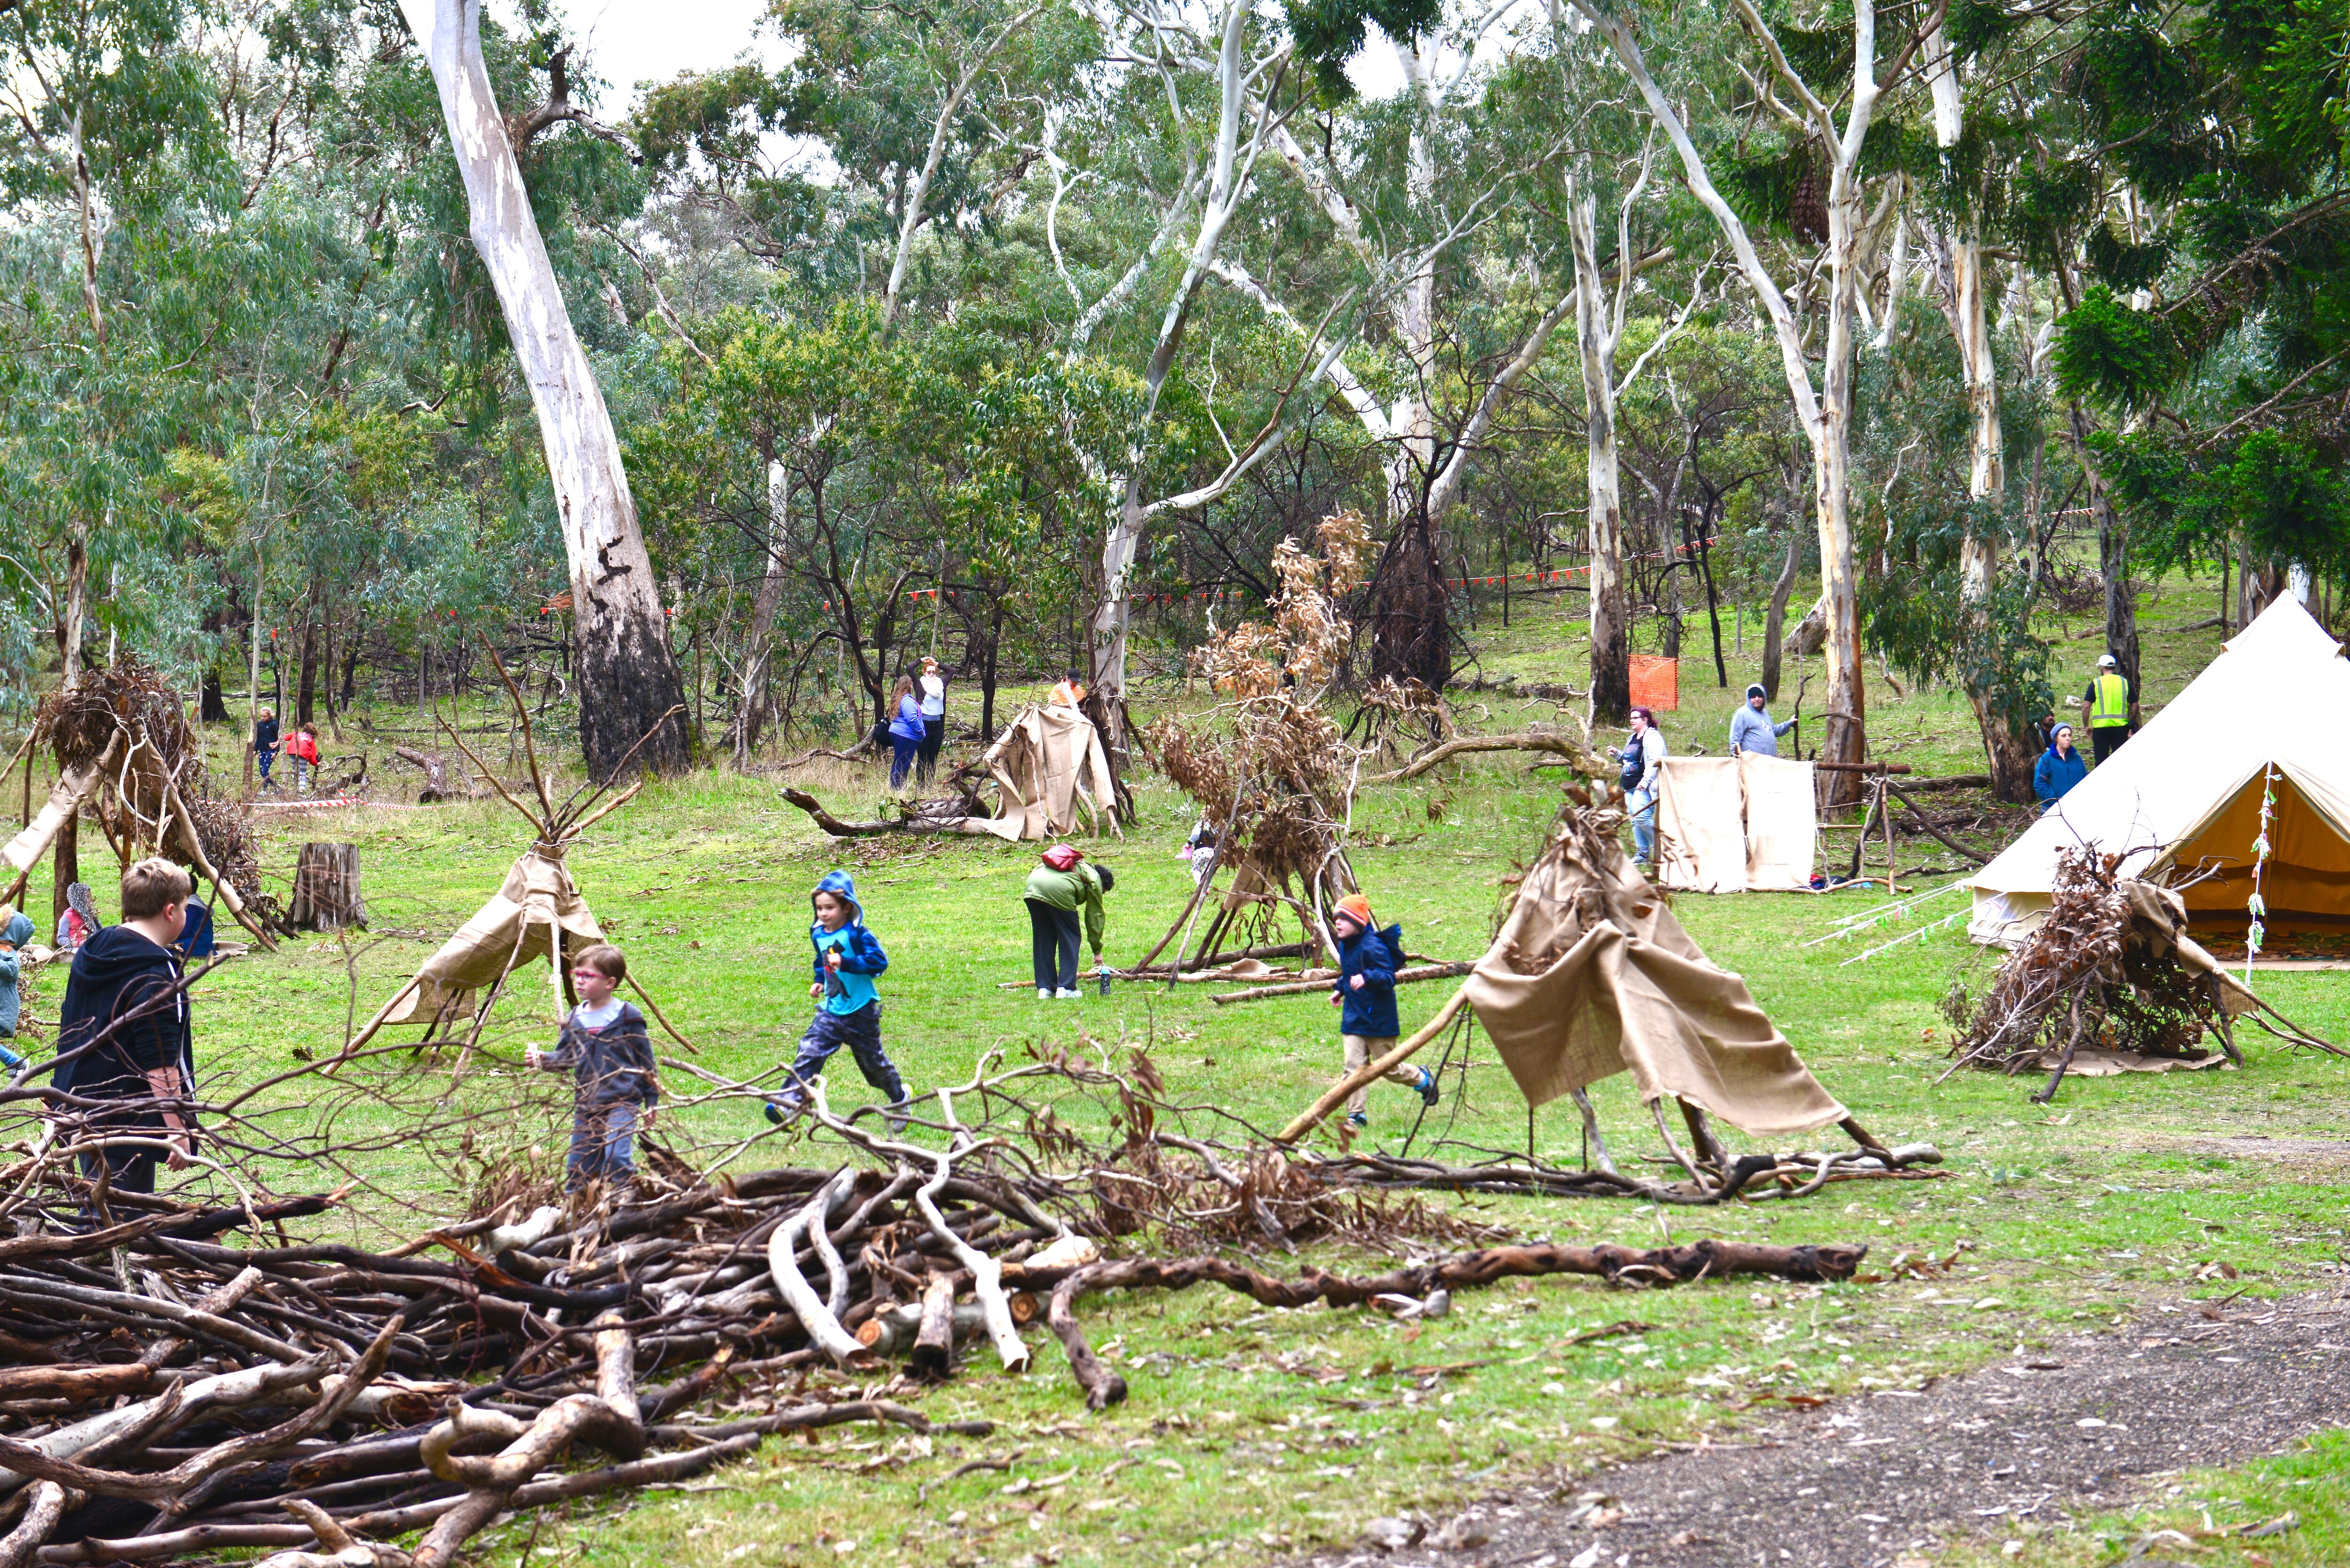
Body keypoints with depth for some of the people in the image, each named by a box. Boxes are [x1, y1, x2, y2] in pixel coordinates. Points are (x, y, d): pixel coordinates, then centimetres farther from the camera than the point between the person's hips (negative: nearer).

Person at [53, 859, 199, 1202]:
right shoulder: (156, 977, -19)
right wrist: (179, 1129, -19)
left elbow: (70, 1031, 20)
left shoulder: (90, 953, 10)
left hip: (81, 1109, 9)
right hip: (127, 1122, -9)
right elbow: (160, 1064, -22)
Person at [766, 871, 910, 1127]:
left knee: (872, 1060, 11)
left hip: (861, 1012, -5)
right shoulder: (818, 935, 5)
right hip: (831, 1010, 5)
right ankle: (787, 1103, -22)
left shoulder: (858, 935, -16)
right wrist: (820, 981, 9)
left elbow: (879, 961, -26)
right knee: (809, 1052, -13)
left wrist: (846, 962, -33)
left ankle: (899, 1098, 37)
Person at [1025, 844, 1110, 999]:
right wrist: (1097, 950, 25)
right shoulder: (1094, 878, 20)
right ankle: (1066, 988, 6)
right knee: (1070, 940, 8)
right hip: (1058, 891, -7)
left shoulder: (1077, 866, 40)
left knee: (1042, 940, 15)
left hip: (1033, 886, 7)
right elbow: (1095, 915, 19)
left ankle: (1044, 988, 17)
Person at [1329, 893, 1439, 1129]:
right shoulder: (1345, 946, 8)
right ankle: (1356, 1114, 0)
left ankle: (1424, 1080, 34)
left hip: (1378, 1019, -7)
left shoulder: (1373, 947, -21)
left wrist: (1366, 979, -42)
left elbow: (1389, 978, -26)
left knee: (1390, 1068, 6)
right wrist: (1340, 988, 11)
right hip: (1353, 1018, 7)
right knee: (1354, 1066, -3)